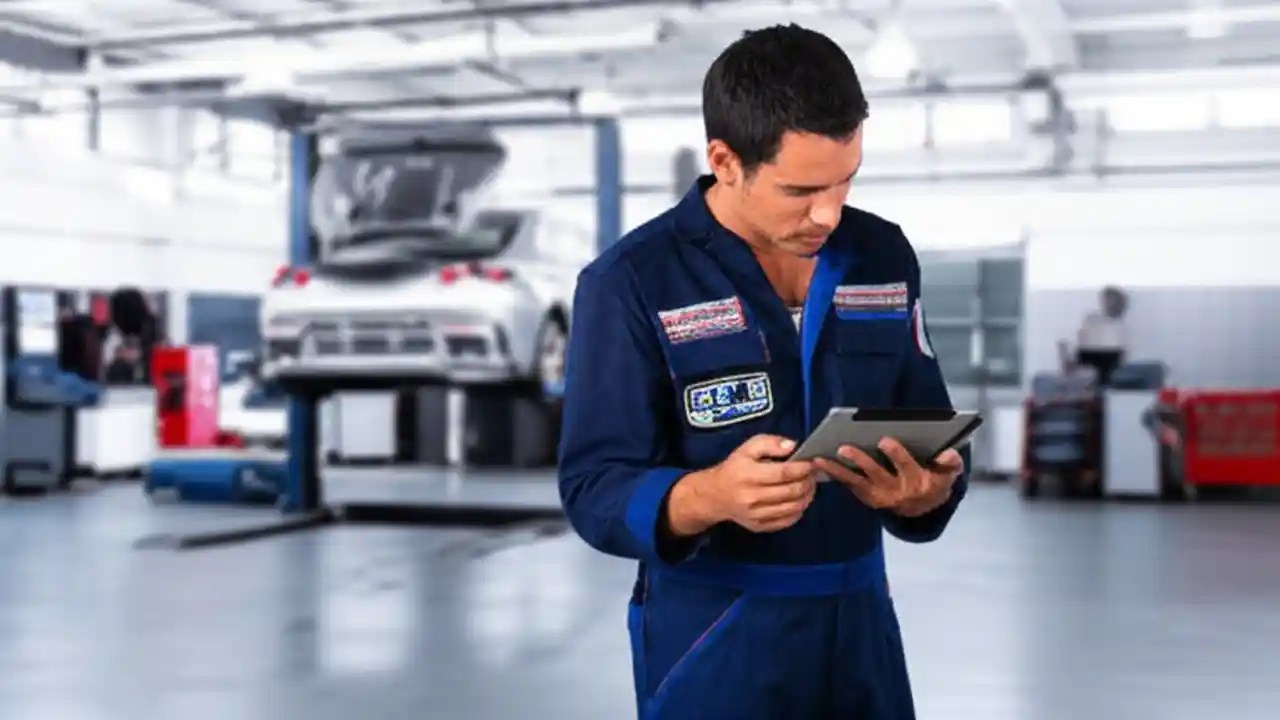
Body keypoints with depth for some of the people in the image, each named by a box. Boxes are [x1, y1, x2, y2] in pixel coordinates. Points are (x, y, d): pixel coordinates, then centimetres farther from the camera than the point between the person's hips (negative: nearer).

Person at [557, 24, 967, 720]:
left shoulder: (885, 257, 1)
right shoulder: (632, 283, -13)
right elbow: (595, 490, -15)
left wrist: (927, 488, -20)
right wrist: (712, 496, -34)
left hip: (860, 618, 5)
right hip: (711, 637, -4)